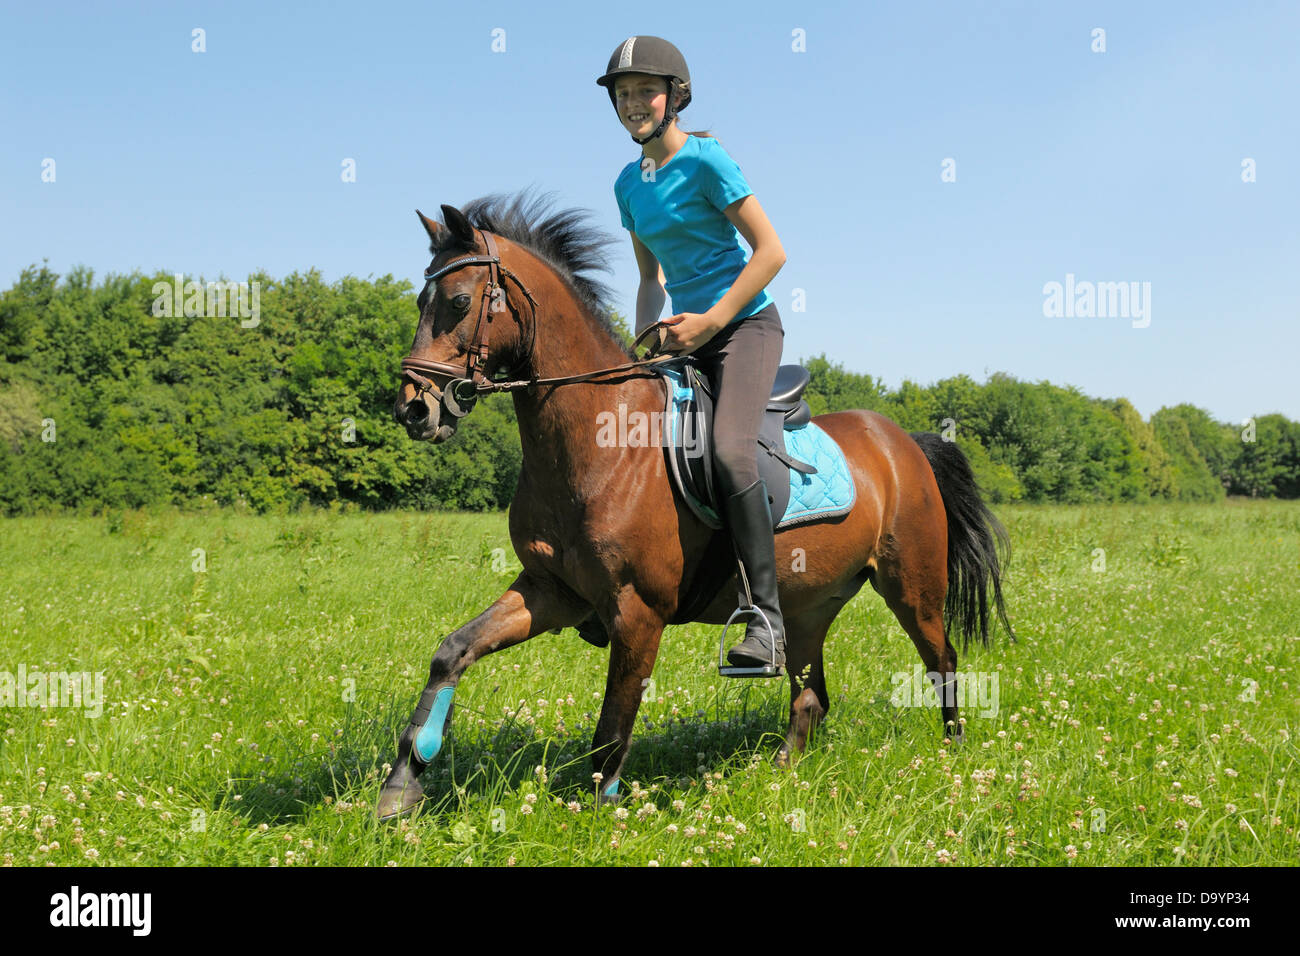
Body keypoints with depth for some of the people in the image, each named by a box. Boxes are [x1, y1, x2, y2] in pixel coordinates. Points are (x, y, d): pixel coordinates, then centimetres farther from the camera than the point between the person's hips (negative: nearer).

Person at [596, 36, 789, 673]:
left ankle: (766, 618, -25)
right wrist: (647, 340, 6)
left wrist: (710, 322, -17)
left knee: (729, 451, -28)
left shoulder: (706, 161, -10)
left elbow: (771, 251, -13)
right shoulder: (629, 184, 11)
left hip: (746, 324, -8)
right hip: (688, 333, 8)